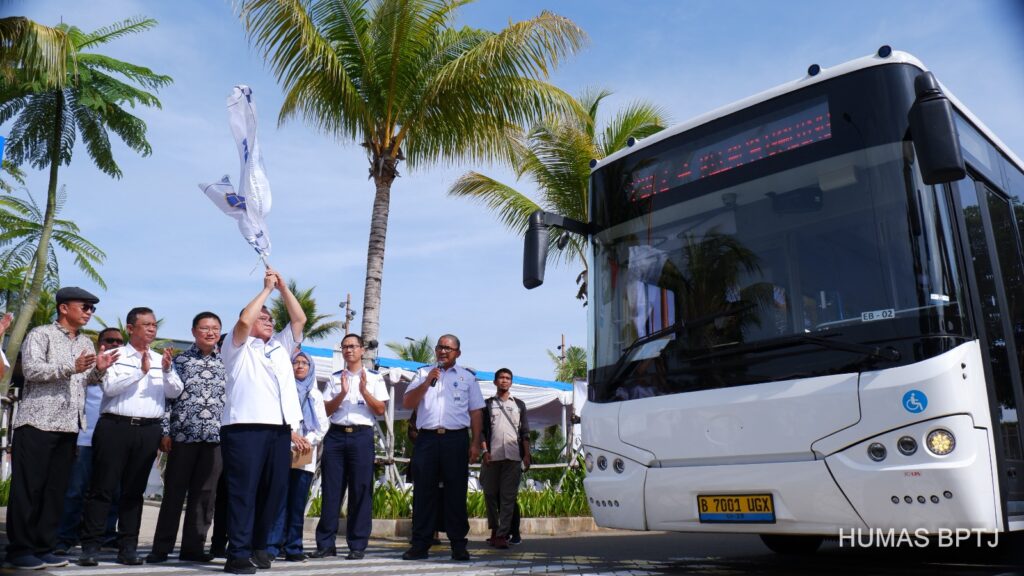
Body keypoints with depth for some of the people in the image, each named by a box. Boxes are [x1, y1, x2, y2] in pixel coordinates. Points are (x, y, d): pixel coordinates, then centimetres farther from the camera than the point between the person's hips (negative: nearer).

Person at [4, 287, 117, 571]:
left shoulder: (86, 343, 18)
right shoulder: (41, 334, -1)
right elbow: (31, 369, -14)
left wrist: (99, 369, -5)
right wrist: (71, 368, -25)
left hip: (69, 425, 6)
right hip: (38, 422, -6)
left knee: (56, 489, 8)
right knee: (28, 487, -2)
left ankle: (43, 548, 15)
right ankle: (19, 550, 6)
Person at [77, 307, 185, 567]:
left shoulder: (161, 359, 15)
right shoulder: (116, 355, 5)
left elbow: (175, 393, 5)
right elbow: (109, 387, -9)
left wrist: (167, 370, -11)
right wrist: (141, 371, -17)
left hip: (148, 431, 3)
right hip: (115, 427, -3)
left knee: (134, 491, 7)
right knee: (102, 487, -1)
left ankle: (128, 548, 12)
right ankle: (90, 546, 5)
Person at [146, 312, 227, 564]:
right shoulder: (180, 360, 4)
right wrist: (165, 432, -5)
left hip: (216, 437, 2)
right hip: (183, 435, -2)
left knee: (205, 493, 6)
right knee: (174, 491, 4)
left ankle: (193, 546, 15)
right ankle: (161, 547, 13)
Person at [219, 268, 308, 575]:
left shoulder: (281, 347, 25)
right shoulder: (238, 347, 10)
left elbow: (300, 319, 20)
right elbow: (243, 320, -8)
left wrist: (282, 287, 15)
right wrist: (267, 289, 2)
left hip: (280, 429, 6)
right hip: (245, 428, -5)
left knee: (274, 491, 7)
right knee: (244, 491, -6)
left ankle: (259, 547, 19)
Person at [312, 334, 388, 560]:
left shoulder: (374, 378, 9)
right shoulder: (334, 378, 15)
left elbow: (380, 410, 2)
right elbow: (326, 410, 8)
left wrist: (364, 391, -10)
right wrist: (342, 393, -8)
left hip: (361, 435, -2)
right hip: (336, 434, 2)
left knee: (361, 491, -1)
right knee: (331, 490, 2)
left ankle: (357, 545, 5)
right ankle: (325, 543, 9)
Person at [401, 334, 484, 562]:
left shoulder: (467, 377, 13)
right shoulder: (423, 373, 15)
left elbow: (475, 412, 10)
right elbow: (407, 403, 6)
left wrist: (475, 443, 0)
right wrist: (427, 381, -7)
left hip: (456, 439, -1)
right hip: (427, 438, 1)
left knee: (456, 492, 0)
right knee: (423, 491, 2)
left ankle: (458, 545, 6)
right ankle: (420, 544, 8)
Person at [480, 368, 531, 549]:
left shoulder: (519, 405, 16)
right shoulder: (487, 404, 13)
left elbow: (525, 432, 13)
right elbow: (482, 430, 8)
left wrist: (527, 455, 3)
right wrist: (485, 451, -5)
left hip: (513, 456, 0)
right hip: (493, 456, 0)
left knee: (508, 497, -6)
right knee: (490, 494, 5)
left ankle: (502, 534, -7)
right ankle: (494, 529, 22)